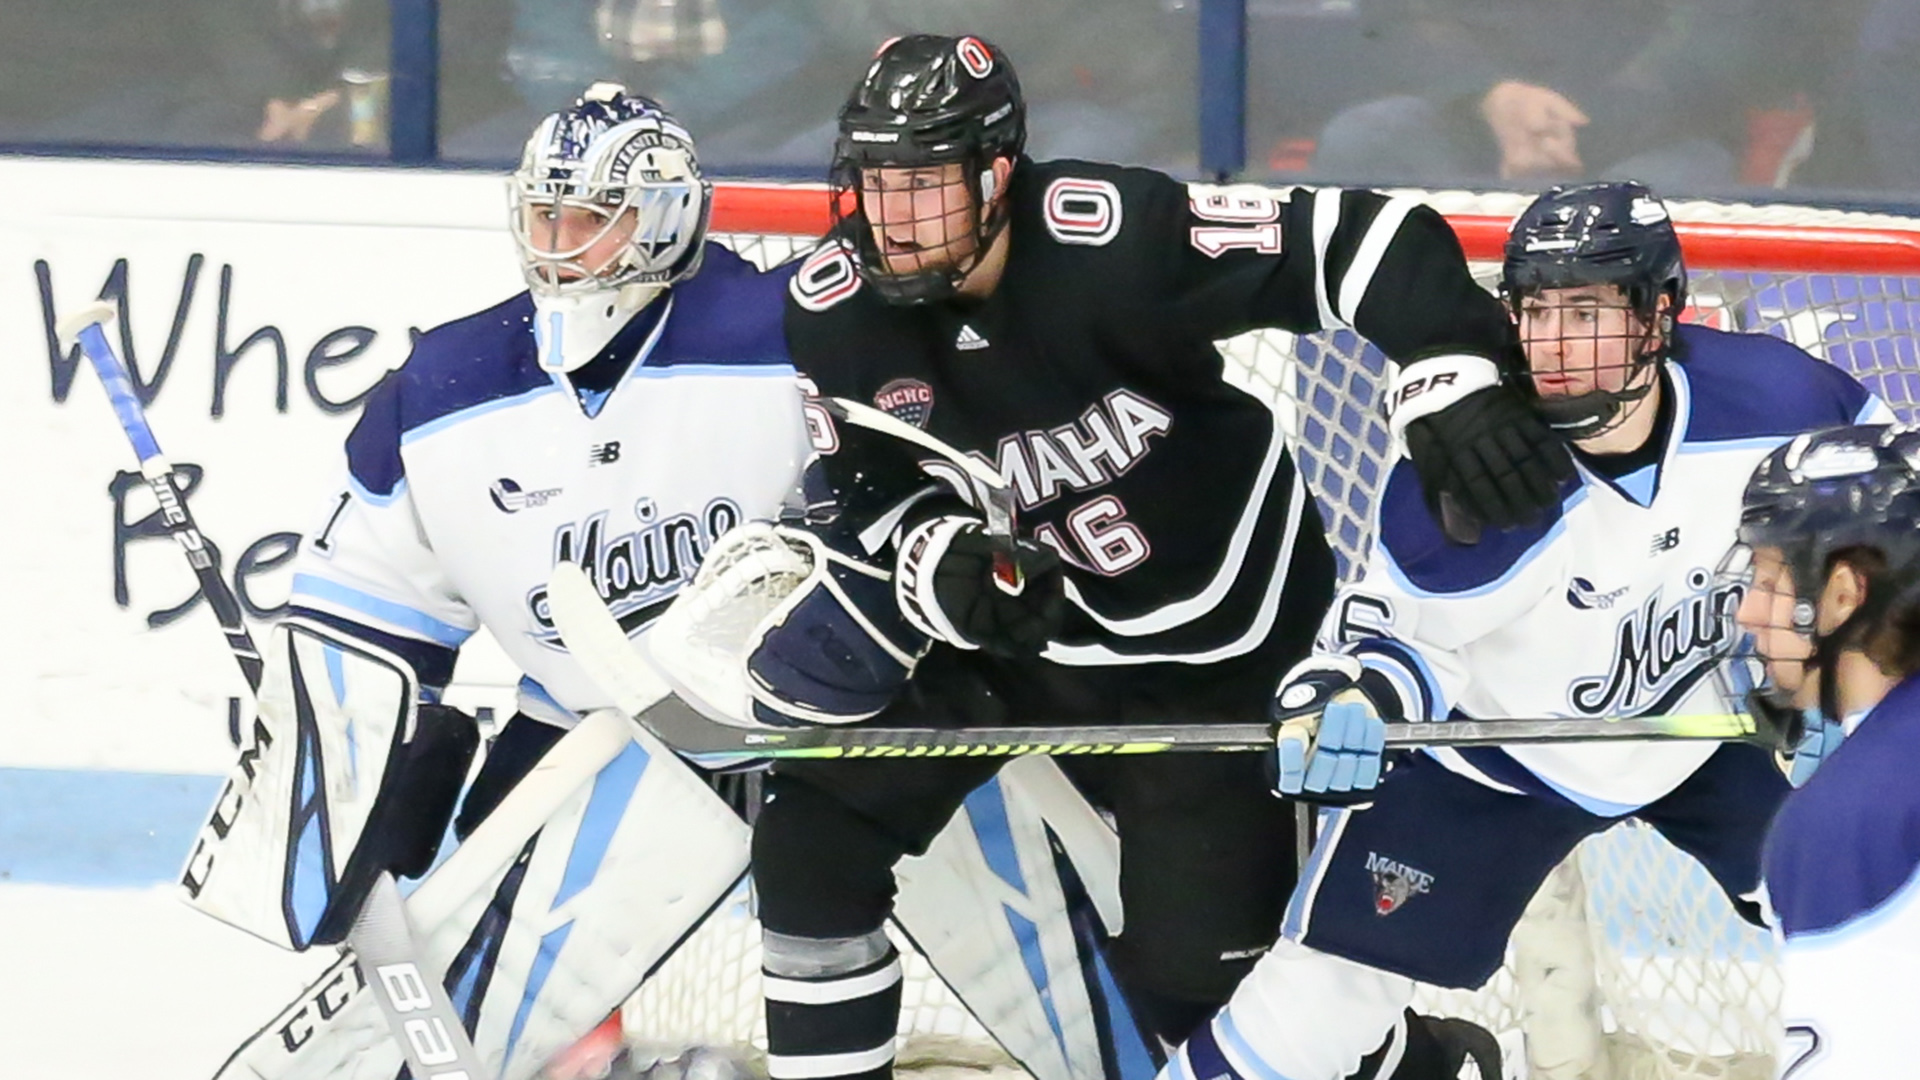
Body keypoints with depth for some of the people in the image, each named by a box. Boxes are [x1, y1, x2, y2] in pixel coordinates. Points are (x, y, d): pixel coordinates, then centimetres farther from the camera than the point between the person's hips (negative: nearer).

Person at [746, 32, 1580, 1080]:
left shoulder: (1116, 237, -30)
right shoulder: (833, 310, -13)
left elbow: (1364, 244, -31)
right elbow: (875, 492, -1)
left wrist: (1453, 382, -46)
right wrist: (945, 562, -23)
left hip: (1206, 641, -5)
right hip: (1010, 613, 5)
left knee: (1195, 965, -4)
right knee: (812, 831, -4)